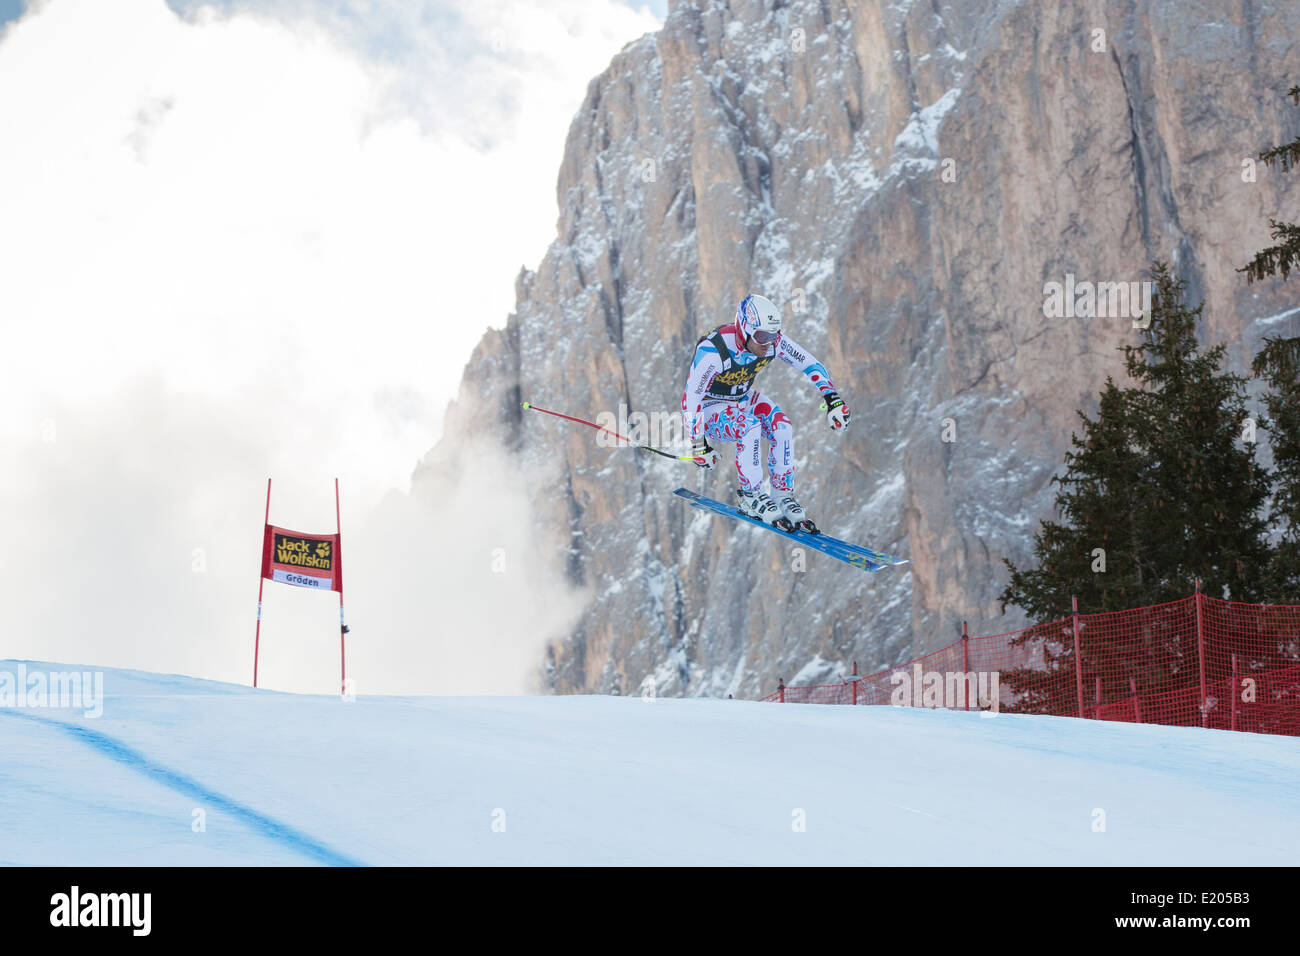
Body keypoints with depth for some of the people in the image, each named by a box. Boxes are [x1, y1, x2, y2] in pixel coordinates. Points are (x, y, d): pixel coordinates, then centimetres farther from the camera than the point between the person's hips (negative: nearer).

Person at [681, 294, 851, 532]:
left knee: (783, 428, -22)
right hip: (710, 408, -5)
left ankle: (783, 496, -6)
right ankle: (750, 498, -17)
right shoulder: (712, 350, -34)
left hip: (745, 399, 5)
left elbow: (811, 365, -7)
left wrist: (833, 400, -17)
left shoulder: (774, 341, -18)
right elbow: (690, 399, -30)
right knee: (749, 427, -34)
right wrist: (698, 445, -29)